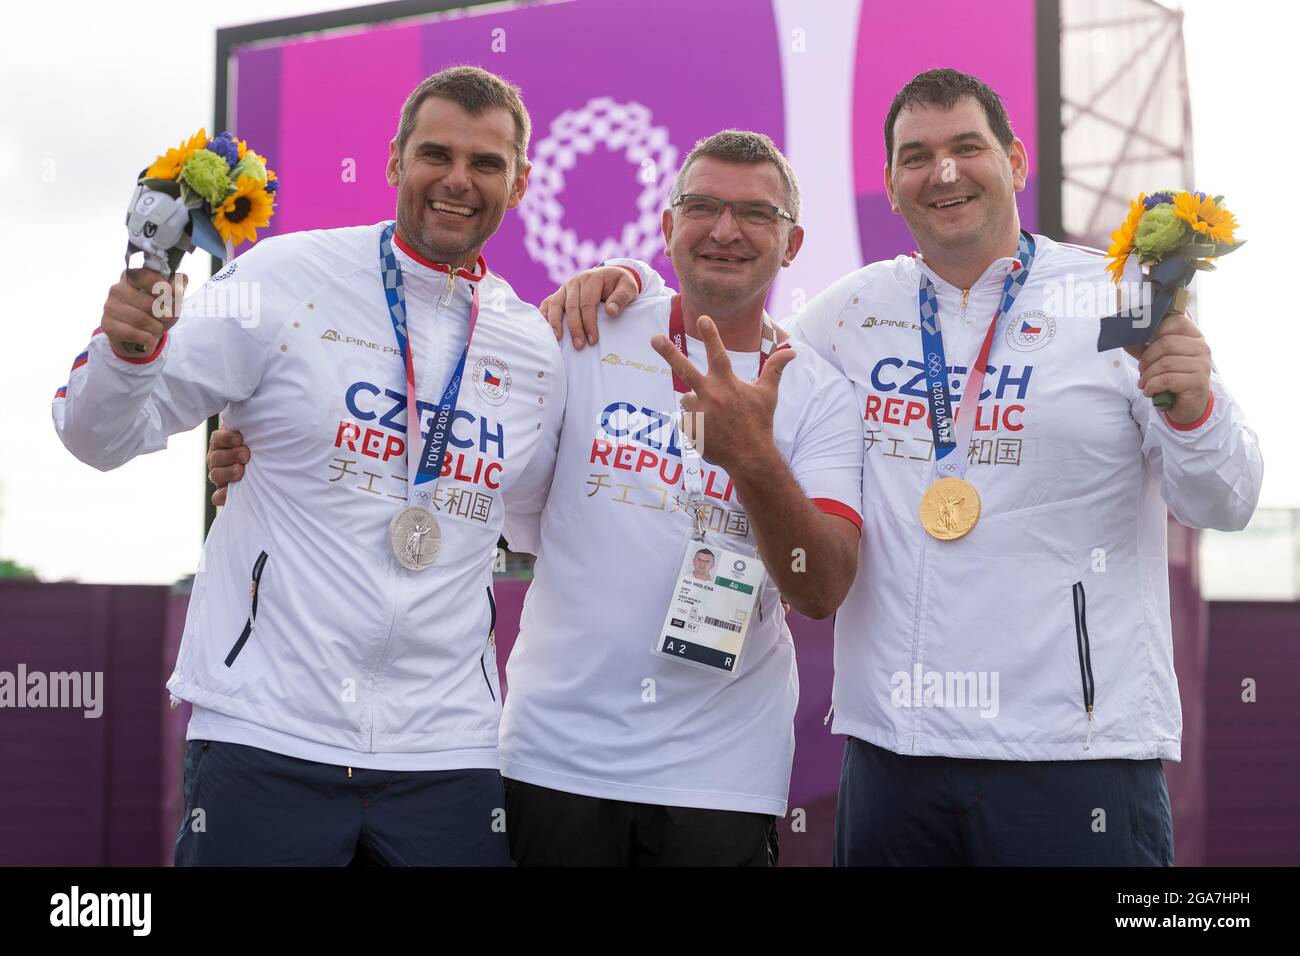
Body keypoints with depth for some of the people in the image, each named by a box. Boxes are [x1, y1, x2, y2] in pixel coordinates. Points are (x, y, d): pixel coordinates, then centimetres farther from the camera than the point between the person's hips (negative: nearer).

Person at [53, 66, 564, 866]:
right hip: (266, 739, -3)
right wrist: (124, 351, -22)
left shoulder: (539, 349, 8)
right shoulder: (288, 280, -2)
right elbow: (102, 438, 0)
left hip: (446, 754, 3)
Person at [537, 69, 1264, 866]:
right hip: (889, 747, 4)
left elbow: (1224, 503, -2)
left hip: (1076, 751, -3)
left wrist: (1193, 407, -24)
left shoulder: (1118, 299, -1)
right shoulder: (858, 308, 10)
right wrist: (632, 286, 7)